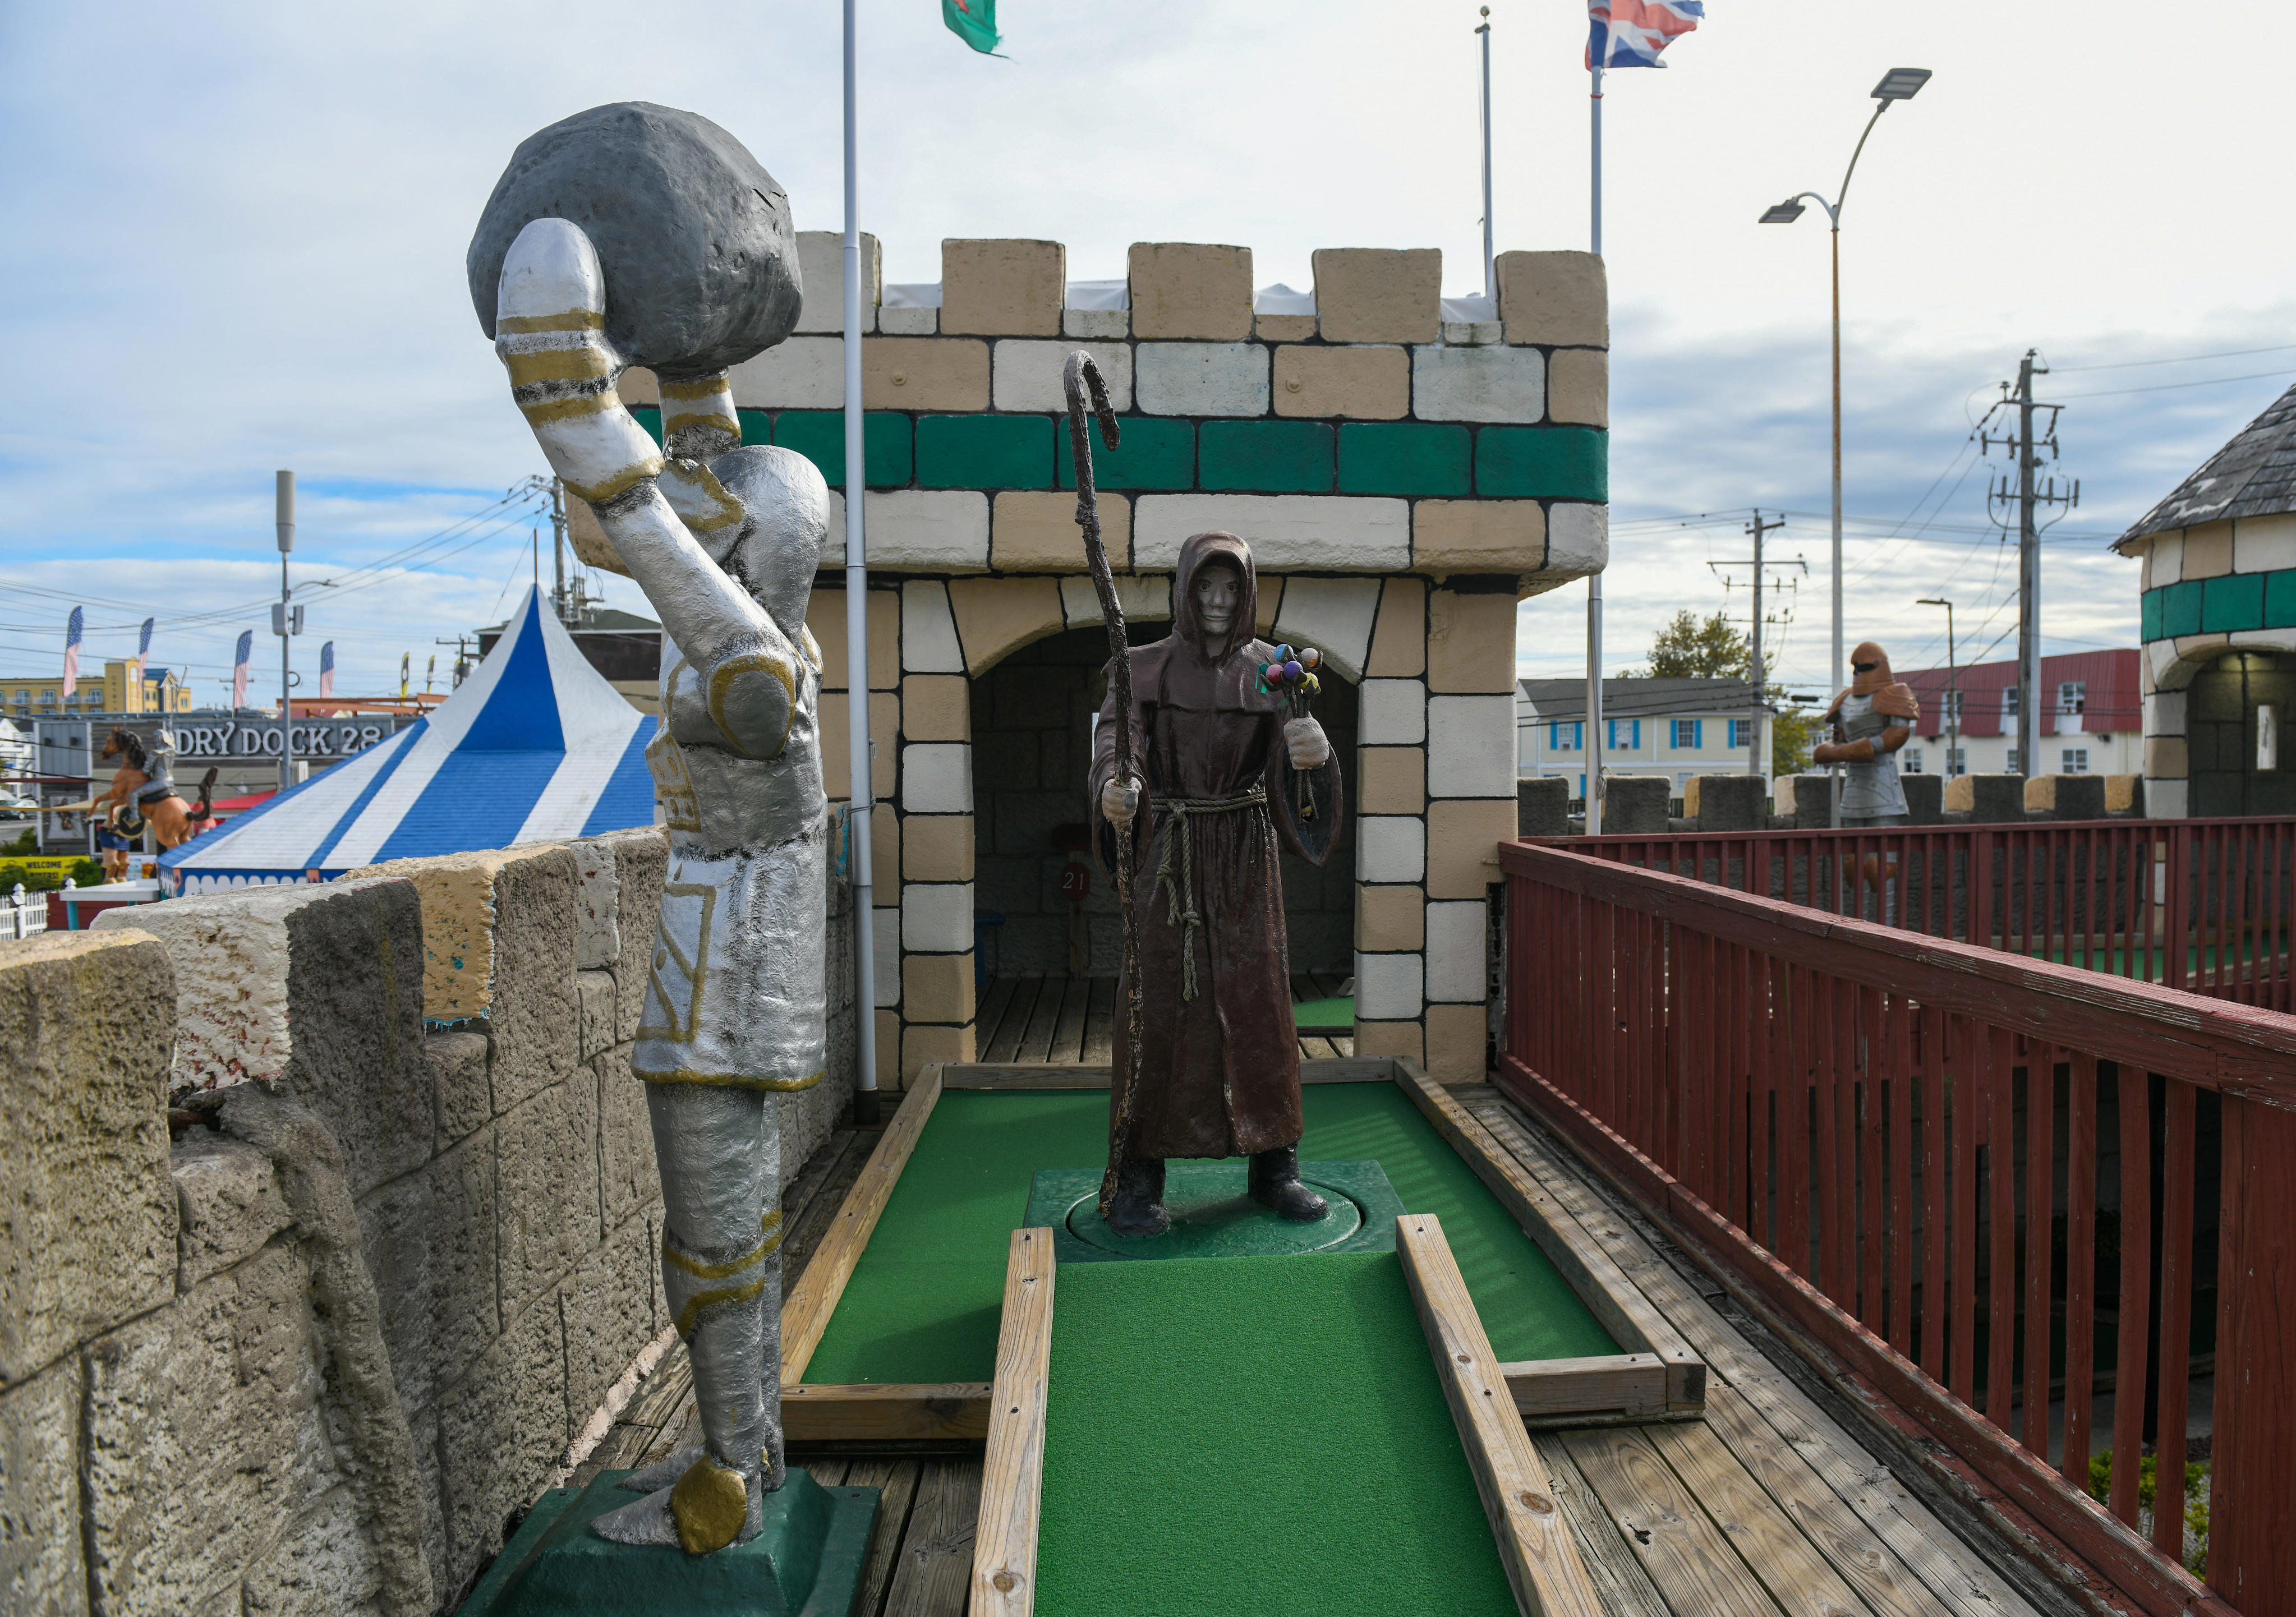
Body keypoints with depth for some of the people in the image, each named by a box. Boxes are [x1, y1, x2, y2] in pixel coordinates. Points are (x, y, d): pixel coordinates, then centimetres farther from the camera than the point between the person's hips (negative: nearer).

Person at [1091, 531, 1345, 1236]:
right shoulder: (1143, 669, 1)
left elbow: (1291, 761, -9)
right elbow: (1115, 742, -15)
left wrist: (1315, 751, -34)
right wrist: (1114, 787, -38)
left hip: (1245, 859, 2)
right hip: (1166, 859, -1)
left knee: (1259, 1002, 3)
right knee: (1158, 1007, -4)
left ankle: (1273, 1167, 15)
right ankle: (1137, 1178, 4)